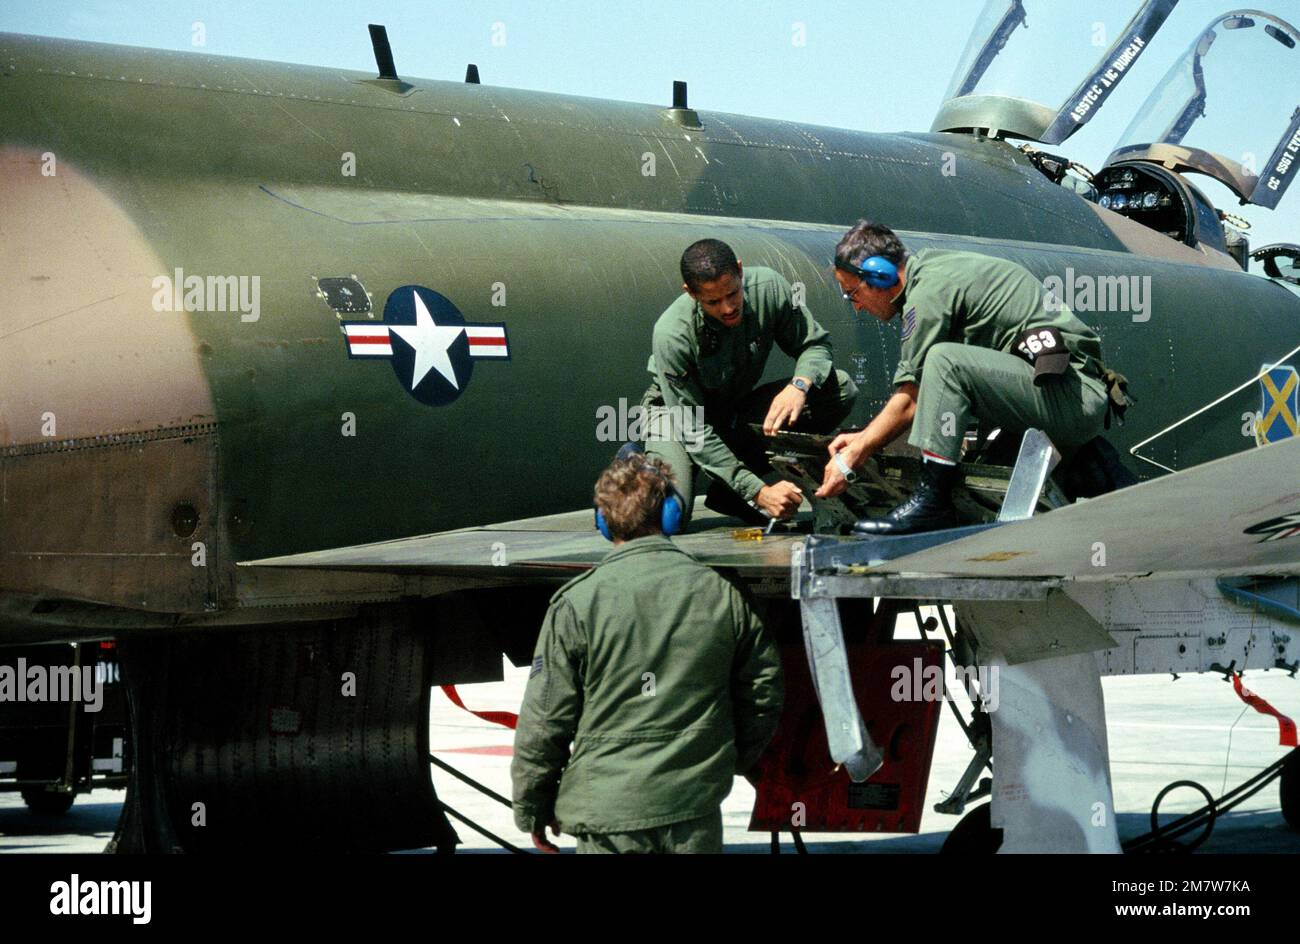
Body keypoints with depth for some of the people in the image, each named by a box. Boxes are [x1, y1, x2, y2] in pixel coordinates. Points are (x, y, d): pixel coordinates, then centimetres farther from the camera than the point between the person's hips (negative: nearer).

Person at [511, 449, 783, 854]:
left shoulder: (577, 603, -7)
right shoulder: (721, 595, 2)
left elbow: (545, 718, -5)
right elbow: (764, 691, 11)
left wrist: (532, 807, 7)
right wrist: (729, 762, 26)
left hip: (608, 814, -2)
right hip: (697, 816, 2)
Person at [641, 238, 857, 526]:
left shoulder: (768, 287, -23)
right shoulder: (671, 335, -32)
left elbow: (815, 344, -8)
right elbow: (696, 433, -28)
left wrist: (799, 385, -33)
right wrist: (759, 492, -33)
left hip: (737, 410, 5)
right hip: (678, 413, -5)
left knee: (841, 389, -17)